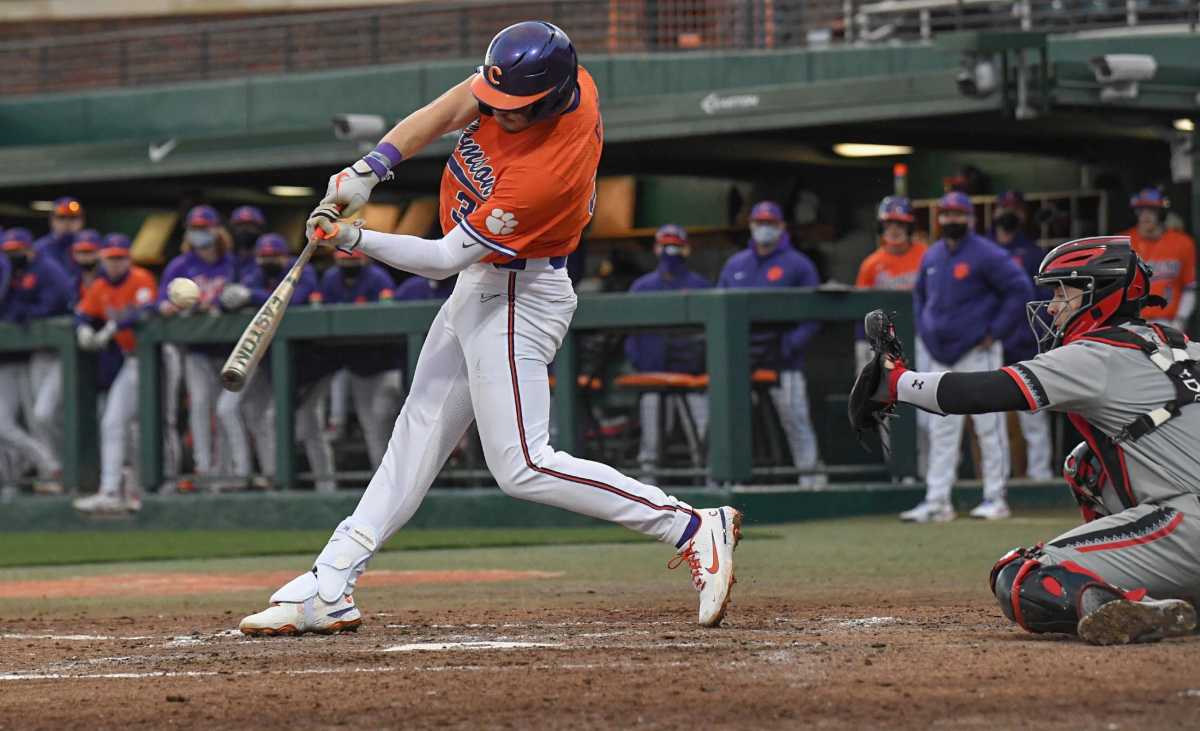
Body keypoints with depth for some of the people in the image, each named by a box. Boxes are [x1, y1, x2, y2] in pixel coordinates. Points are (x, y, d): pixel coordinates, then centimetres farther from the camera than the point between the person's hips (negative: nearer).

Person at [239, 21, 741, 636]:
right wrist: (372, 166, -15)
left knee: (523, 467, -13)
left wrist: (353, 238, -23)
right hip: (481, 285, 10)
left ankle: (693, 529, -10)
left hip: (515, 300, -10)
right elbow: (446, 111, -4)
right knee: (419, 432, 11)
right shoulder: (546, 79, -13)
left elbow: (446, 258, -27)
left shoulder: (546, 174, -34)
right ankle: (329, 589, 16)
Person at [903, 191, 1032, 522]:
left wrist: (994, 332, -13)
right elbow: (920, 294, 29)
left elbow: (1020, 290, -12)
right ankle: (937, 501, 7)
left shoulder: (987, 255, -9)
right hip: (940, 356, 7)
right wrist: (923, 330, 14)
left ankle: (995, 499, 1)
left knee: (989, 426, -4)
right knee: (941, 431, 6)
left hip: (977, 353, -7)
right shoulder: (931, 256, 12)